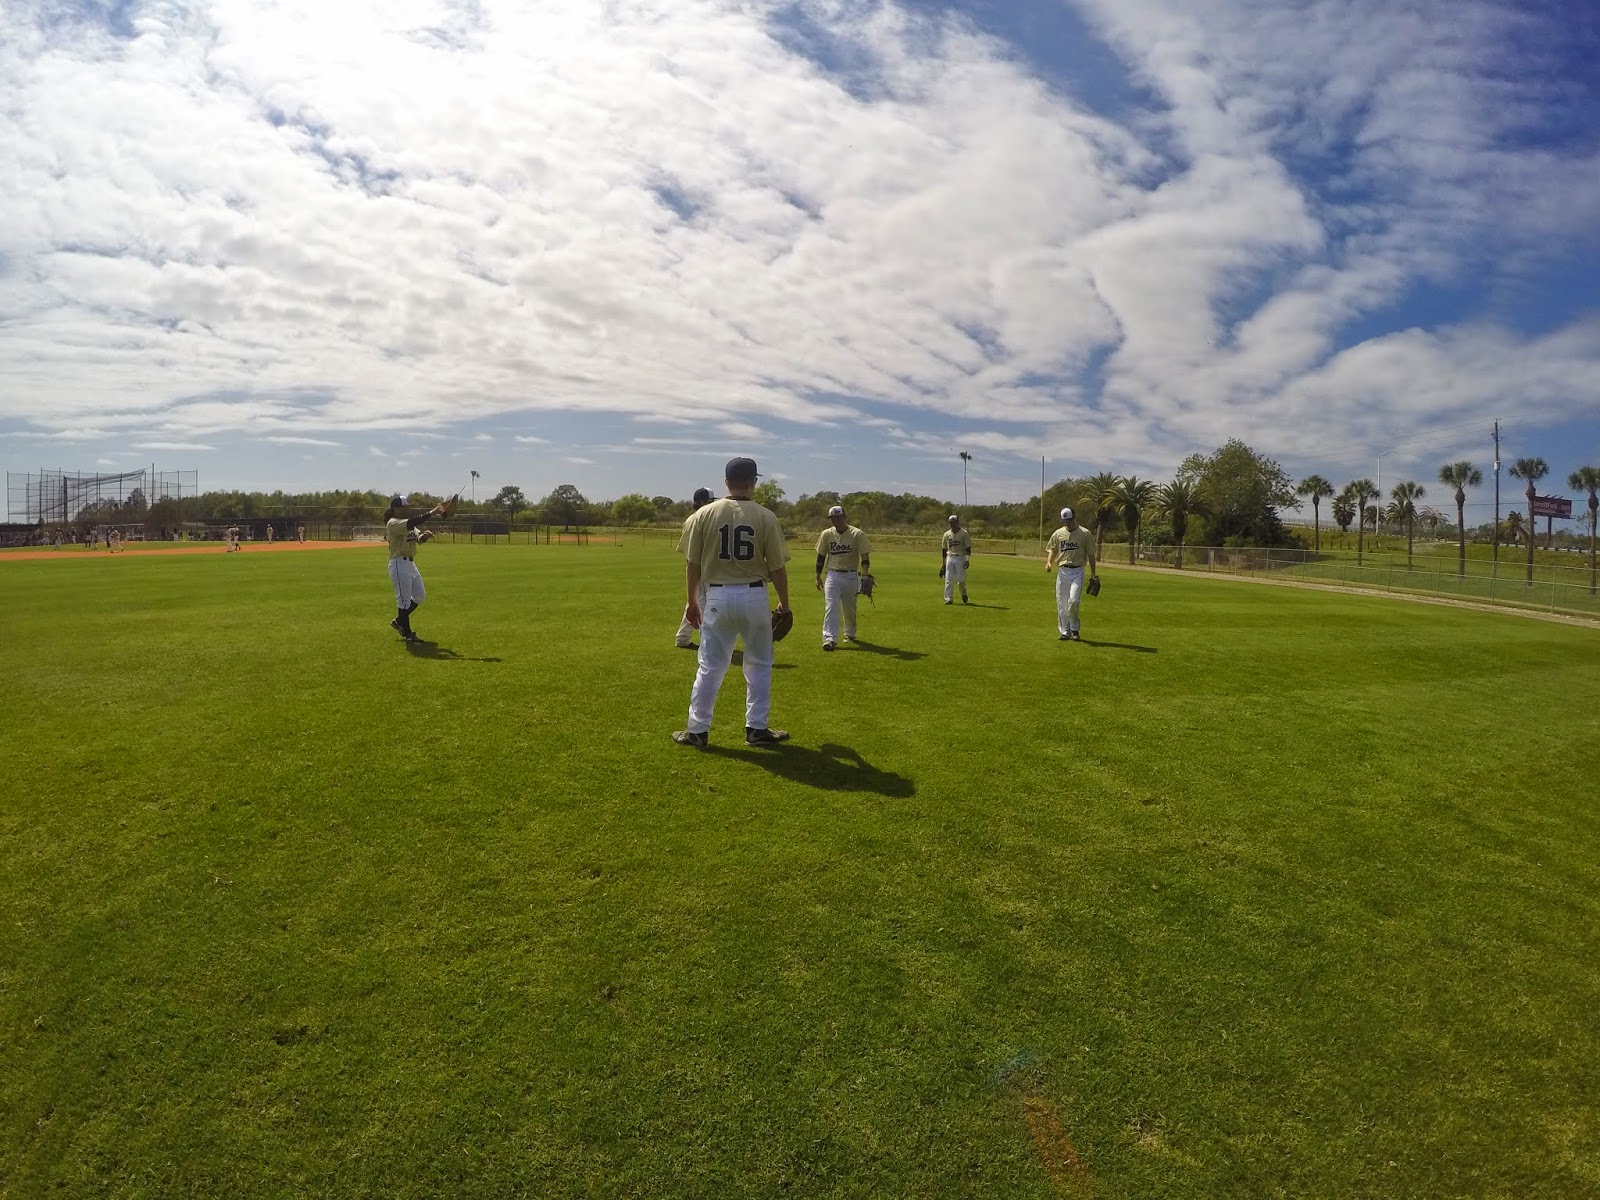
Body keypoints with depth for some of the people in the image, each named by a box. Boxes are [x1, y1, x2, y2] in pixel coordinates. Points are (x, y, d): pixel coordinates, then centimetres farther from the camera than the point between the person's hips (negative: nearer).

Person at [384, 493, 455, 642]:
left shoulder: (407, 523, 16)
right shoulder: (393, 523, -12)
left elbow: (418, 536, 3)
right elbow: (410, 523, -30)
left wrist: (423, 535, -22)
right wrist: (431, 513, -31)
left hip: (410, 564, 9)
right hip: (399, 564, -9)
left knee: (420, 596, 15)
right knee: (404, 599, -2)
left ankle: (399, 622, 30)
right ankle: (407, 634, 9)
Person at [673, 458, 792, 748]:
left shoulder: (704, 515, -2)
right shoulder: (765, 517, -5)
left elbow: (692, 563, 1)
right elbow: (777, 567, -3)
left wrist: (691, 601, 12)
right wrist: (784, 603, 9)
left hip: (717, 597, 1)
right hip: (754, 596, -1)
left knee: (710, 666, 9)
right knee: (759, 665, 14)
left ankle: (698, 730, 14)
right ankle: (756, 729, 18)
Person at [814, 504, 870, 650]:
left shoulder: (857, 534, -8)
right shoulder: (827, 534, 2)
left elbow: (865, 556, -12)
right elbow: (821, 556, 10)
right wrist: (818, 577, 10)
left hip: (851, 576, -1)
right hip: (833, 575, 1)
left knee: (850, 607, 12)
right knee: (830, 606, -11)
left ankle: (850, 633, 34)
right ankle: (830, 638, -15)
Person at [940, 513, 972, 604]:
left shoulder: (964, 534, -2)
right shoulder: (947, 534, 10)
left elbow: (968, 548, -4)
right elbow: (944, 549, 16)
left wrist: (967, 560, -15)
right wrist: (943, 563, 14)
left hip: (960, 558, -4)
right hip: (950, 558, 4)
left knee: (961, 579, -6)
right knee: (948, 579, -3)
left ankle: (964, 594, 22)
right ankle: (948, 599, 0)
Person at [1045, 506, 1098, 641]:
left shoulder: (1085, 534, 0)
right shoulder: (1058, 534, 9)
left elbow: (1091, 554, 2)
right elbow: (1052, 550, 14)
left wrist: (1093, 574, 0)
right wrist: (1049, 562, -7)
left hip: (1077, 572, -3)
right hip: (1062, 572, 4)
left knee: (1073, 600, -16)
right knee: (1061, 603, 4)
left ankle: (1074, 629, 3)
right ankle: (1065, 632, 14)